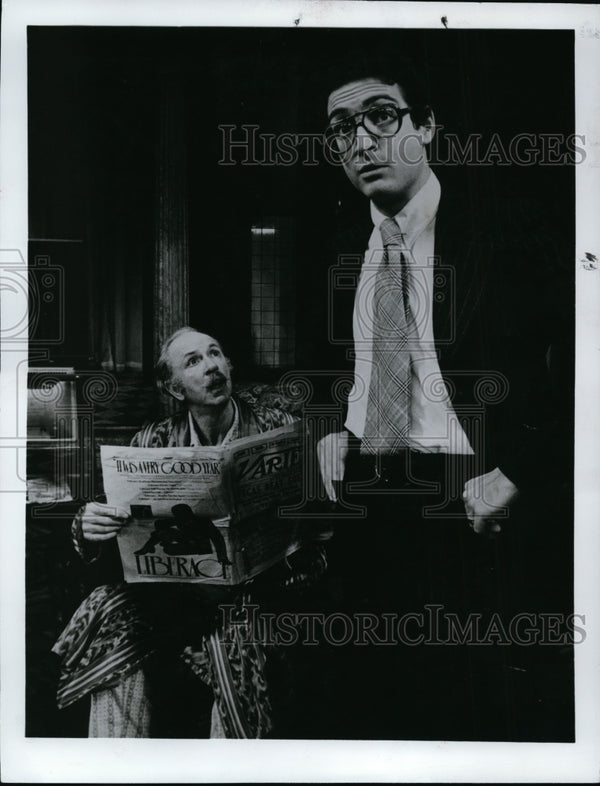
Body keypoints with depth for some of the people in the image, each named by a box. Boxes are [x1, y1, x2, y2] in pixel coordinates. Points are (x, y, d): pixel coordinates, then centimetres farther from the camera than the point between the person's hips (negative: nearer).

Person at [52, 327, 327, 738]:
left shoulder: (278, 426, 3)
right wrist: (88, 527, -15)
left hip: (258, 585, -2)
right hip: (172, 587, 2)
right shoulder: (153, 441, 8)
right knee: (112, 613, -22)